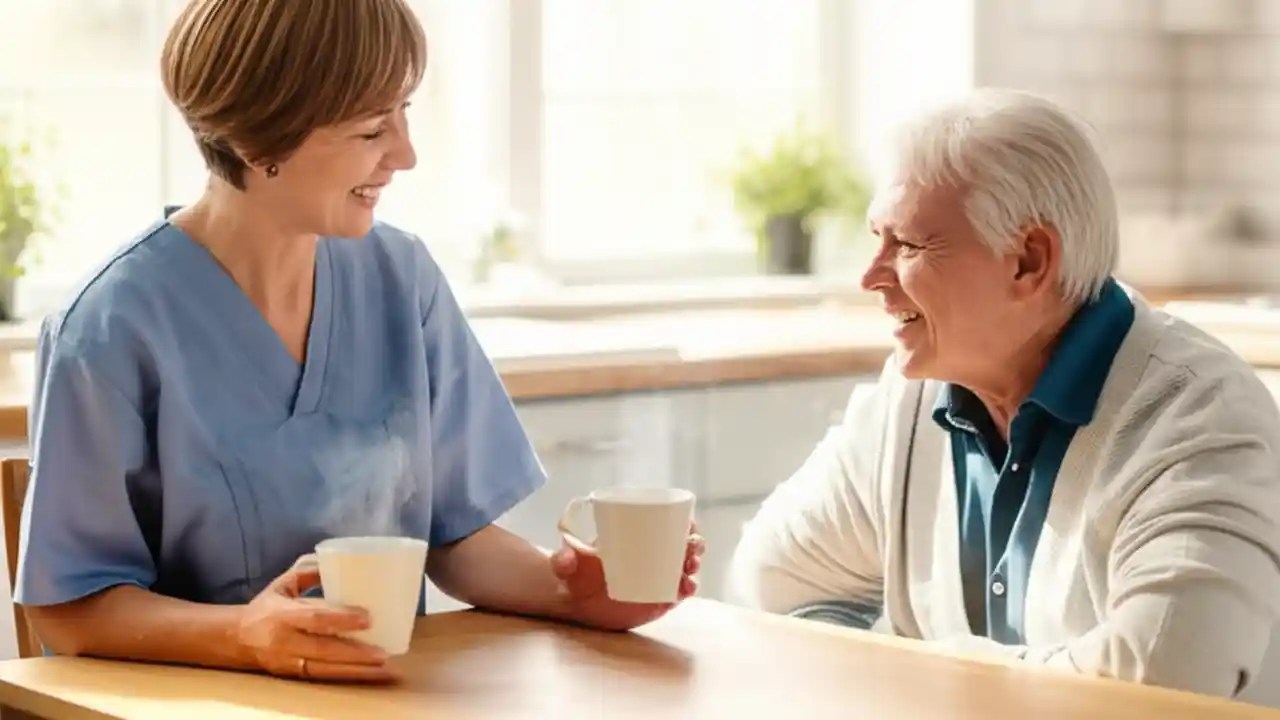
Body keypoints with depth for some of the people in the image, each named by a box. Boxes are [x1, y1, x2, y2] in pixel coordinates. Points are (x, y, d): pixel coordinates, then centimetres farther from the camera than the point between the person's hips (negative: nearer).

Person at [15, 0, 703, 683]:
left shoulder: (403, 279, 2)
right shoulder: (115, 329, -13)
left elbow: (454, 532, 7)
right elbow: (68, 609, -9)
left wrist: (561, 587, -11)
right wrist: (246, 633, -24)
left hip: (388, 691, 3)